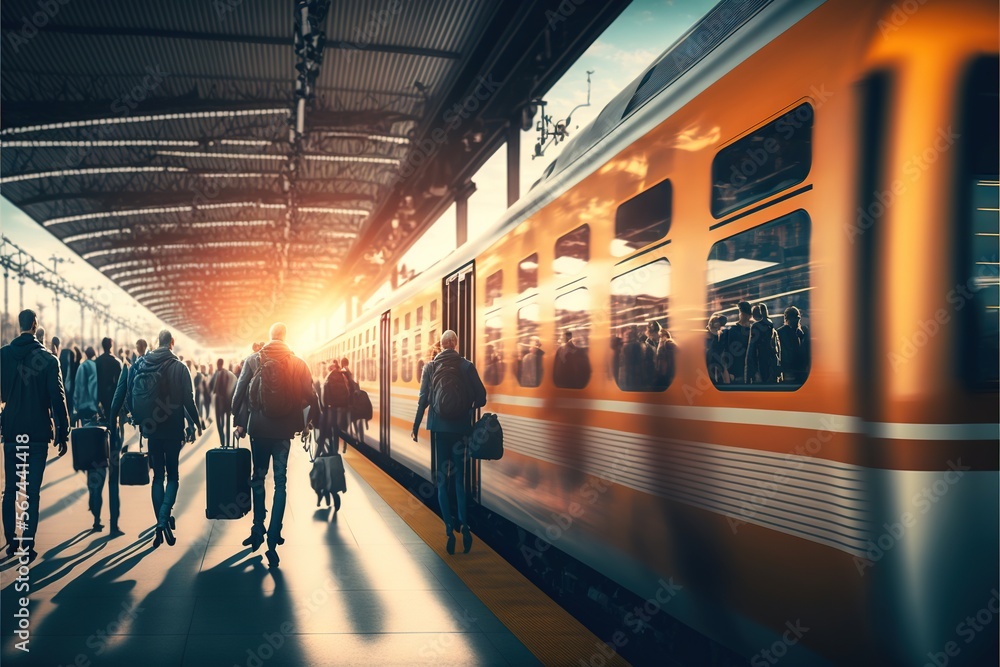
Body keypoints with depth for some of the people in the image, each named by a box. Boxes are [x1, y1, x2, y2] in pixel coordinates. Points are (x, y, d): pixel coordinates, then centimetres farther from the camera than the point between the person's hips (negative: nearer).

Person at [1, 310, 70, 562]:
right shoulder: (48, 359, -8)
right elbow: (58, 398, -8)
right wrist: (63, 433, -3)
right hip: (38, 433, -2)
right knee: (32, 492, 1)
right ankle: (27, 546, 0)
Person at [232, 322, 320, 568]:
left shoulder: (253, 360, -2)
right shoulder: (297, 363, -3)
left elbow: (239, 393, -2)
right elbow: (310, 396, -3)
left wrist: (239, 422, 8)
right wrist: (310, 422, 10)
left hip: (257, 428, 1)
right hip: (284, 430, -1)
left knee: (258, 478, 19)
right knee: (280, 482, 5)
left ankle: (258, 531, 25)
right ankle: (273, 540, -2)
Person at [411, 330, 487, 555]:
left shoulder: (430, 367, 1)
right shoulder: (467, 366, -1)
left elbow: (423, 399, -2)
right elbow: (481, 397, -3)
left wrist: (415, 427, 6)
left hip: (439, 427, 0)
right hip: (461, 427, 0)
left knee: (442, 480, 6)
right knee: (459, 479, 8)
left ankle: (450, 529, -3)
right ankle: (464, 525, -10)